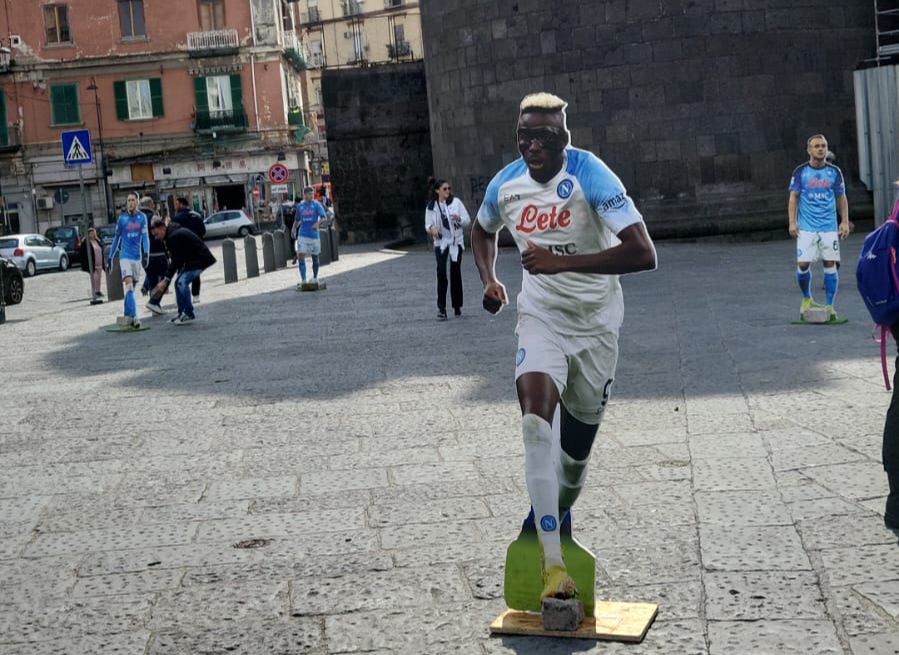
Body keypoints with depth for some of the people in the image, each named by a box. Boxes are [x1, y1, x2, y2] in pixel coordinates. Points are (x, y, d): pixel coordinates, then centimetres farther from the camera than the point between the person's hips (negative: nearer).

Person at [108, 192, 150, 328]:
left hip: (137, 257, 2)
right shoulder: (122, 219, 0)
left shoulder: (142, 217, 2)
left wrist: (146, 254, -18)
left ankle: (127, 315, 23)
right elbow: (116, 239, 9)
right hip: (125, 256, -2)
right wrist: (110, 258, 11)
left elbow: (145, 236, -3)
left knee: (131, 288, 10)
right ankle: (133, 317, -24)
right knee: (128, 286, -16)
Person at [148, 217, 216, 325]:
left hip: (201, 259, -11)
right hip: (192, 260, 11)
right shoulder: (171, 234, 10)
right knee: (179, 283, 9)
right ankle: (182, 313, 15)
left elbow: (176, 261, -24)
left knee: (182, 282, -19)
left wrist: (165, 280, -22)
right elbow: (174, 259, 12)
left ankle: (189, 314, -12)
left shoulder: (174, 236, -23)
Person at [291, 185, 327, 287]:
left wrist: (318, 223, -28)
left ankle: (315, 279, 27)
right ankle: (303, 281, -8)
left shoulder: (316, 204, -1)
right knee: (300, 256, -10)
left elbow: (324, 216, -10)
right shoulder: (300, 206, 9)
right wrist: (294, 229, 6)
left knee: (315, 257, 9)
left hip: (314, 235, -2)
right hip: (302, 235, 2)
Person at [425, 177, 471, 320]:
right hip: (441, 242, -1)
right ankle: (441, 308, -9)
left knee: (456, 273, 4)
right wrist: (431, 228, -17)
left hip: (456, 241, 1)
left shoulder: (456, 202, -2)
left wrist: (459, 219, -23)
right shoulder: (431, 206, 0)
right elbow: (428, 224, 6)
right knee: (441, 272, -13)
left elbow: (467, 220, -1)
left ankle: (457, 306, 19)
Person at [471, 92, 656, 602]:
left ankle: (558, 510, 44)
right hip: (540, 317, 2)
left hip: (596, 321, -2)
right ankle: (554, 565, -24)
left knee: (578, 445, 8)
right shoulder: (506, 184, -4)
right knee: (535, 418, -23)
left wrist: (562, 262, -35)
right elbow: (483, 230, 21)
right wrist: (490, 279, 4)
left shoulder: (591, 177, -20)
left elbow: (643, 254, -30)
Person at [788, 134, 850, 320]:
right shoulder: (800, 171, 2)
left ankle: (829, 306, 5)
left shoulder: (834, 172, 6)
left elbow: (841, 198, 12)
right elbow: (793, 198, 4)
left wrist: (845, 222, 4)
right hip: (806, 228, -1)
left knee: (830, 264, -3)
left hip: (829, 227, 1)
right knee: (803, 264, -9)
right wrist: (792, 222, -5)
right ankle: (807, 298, 17)